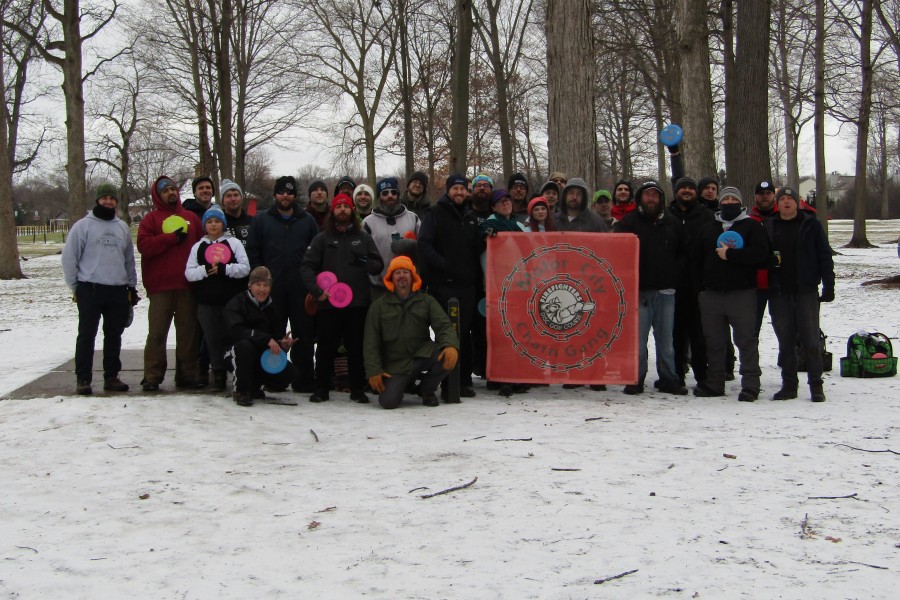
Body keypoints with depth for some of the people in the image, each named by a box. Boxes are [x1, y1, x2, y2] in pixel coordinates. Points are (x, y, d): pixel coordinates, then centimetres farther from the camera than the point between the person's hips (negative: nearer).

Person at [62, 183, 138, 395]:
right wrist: (75, 286, -4)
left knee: (114, 336, 9)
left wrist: (132, 286, 14)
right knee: (87, 335, -2)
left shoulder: (123, 228, 14)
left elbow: (129, 259, 19)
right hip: (90, 289, -4)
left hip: (119, 290, 4)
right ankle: (83, 379, 2)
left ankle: (111, 376, 17)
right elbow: (69, 257, -1)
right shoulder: (83, 226, 0)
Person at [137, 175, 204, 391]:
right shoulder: (151, 218, 5)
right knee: (157, 332, -1)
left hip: (187, 285, 3)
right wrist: (173, 238, -12)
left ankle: (187, 374, 13)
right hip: (160, 286, -3)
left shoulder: (191, 218, 15)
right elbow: (143, 245, -9)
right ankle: (152, 376, 4)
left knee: (188, 331, 6)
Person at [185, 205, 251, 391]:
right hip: (207, 303, 3)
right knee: (213, 339, 6)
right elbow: (189, 273, 5)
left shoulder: (234, 243, 6)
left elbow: (245, 268, -4)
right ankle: (218, 374, 14)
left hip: (232, 300, -2)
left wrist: (224, 269, -18)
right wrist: (206, 270, -13)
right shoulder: (198, 247, 13)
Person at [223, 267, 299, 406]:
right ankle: (241, 390, -17)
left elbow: (279, 336, 5)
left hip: (264, 358, 4)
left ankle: (254, 385, 10)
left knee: (290, 373, -19)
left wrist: (283, 345, -21)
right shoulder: (237, 303, -8)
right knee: (245, 345, -38)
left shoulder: (273, 308, 8)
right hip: (238, 356, -4)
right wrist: (266, 339, -32)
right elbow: (236, 330, -26)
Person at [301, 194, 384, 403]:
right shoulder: (322, 238, 7)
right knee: (326, 347, 2)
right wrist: (317, 290, -13)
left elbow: (378, 266, 10)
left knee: (357, 347, 4)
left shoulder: (363, 238, 12)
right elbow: (307, 266, 1)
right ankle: (322, 388, 12)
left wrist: (365, 262, -12)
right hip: (328, 303, -1)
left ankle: (358, 389, 13)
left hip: (358, 302, 1)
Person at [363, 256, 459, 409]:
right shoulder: (379, 306, 7)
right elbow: (370, 342, 3)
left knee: (448, 355, -30)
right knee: (388, 401, -24)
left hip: (423, 355, 1)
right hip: (395, 365, -1)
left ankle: (427, 389, 0)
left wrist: (451, 345, -27)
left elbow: (444, 326, -4)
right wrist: (373, 371, -9)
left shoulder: (427, 301, 9)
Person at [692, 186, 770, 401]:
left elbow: (760, 253, -11)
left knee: (746, 340, -5)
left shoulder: (752, 226, 4)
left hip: (742, 294, -4)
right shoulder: (708, 228, 17)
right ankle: (714, 383, 16)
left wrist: (730, 254, -14)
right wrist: (702, 283, 6)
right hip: (712, 294, 4)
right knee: (714, 341, 8)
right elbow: (696, 259, 18)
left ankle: (750, 385, -2)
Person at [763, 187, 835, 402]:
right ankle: (788, 385, 14)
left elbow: (825, 256, 2)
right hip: (779, 294, 2)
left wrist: (828, 285, -5)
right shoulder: (768, 227, 9)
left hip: (806, 291, -2)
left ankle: (816, 386, 7)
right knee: (785, 342, 7)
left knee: (810, 341, -1)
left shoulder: (811, 225, 3)